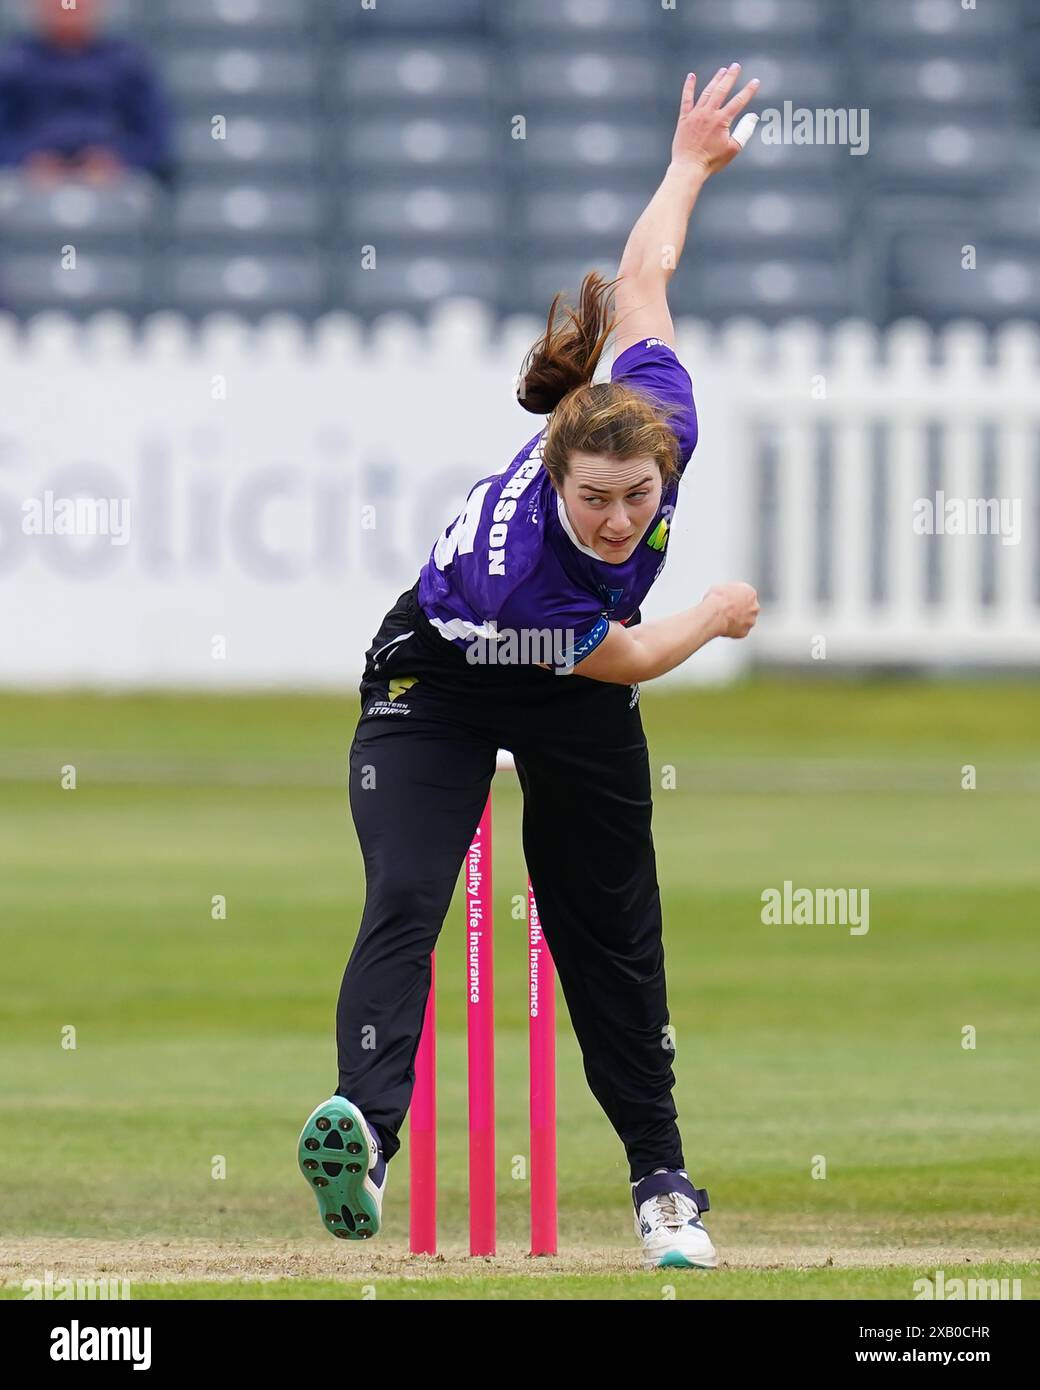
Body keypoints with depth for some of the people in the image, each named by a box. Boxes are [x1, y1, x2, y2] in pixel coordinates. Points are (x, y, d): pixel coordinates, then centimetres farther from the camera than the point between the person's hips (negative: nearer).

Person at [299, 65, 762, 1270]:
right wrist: (716, 617, -2)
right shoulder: (515, 568, -40)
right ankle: (365, 1131, -46)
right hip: (441, 686, -5)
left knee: (612, 938, 8)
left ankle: (662, 1183, 18)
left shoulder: (659, 420, -29)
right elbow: (629, 659, -19)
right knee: (404, 899, -27)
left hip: (575, 715, 5)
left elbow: (639, 278, -10)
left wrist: (690, 164, 4)